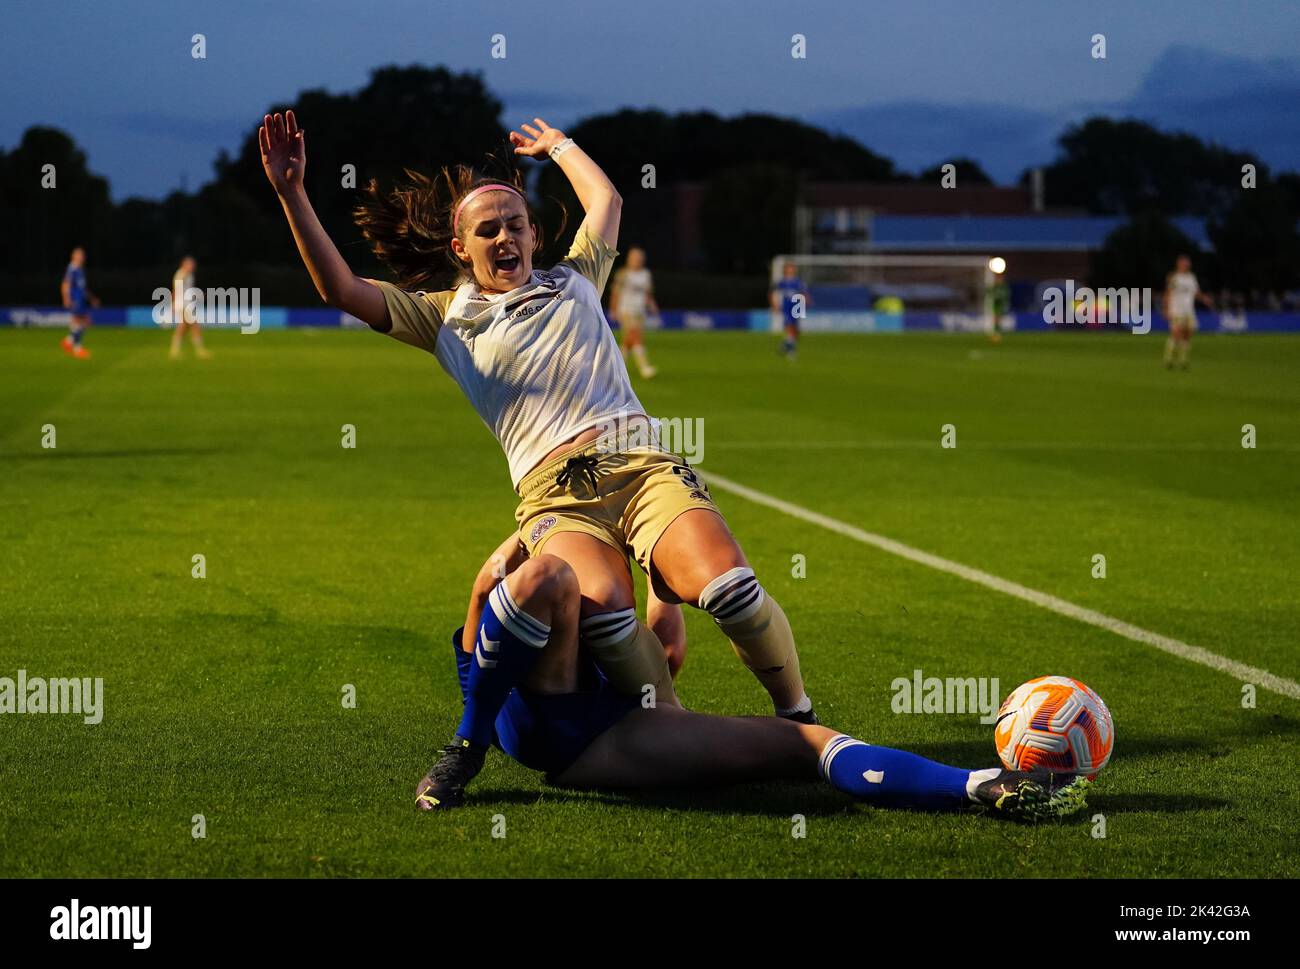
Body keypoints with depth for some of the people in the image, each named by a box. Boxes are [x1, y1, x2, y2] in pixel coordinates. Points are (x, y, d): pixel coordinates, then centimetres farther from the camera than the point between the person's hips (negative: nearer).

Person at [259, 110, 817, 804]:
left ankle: (801, 720, -8)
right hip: (553, 493, -2)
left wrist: (557, 145, 52)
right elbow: (340, 290, 14)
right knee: (599, 603, -37)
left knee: (726, 585, -28)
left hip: (640, 462, 2)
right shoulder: (444, 317, 22)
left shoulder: (573, 280, 27)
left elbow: (606, 201, 40)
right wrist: (291, 194, 8)